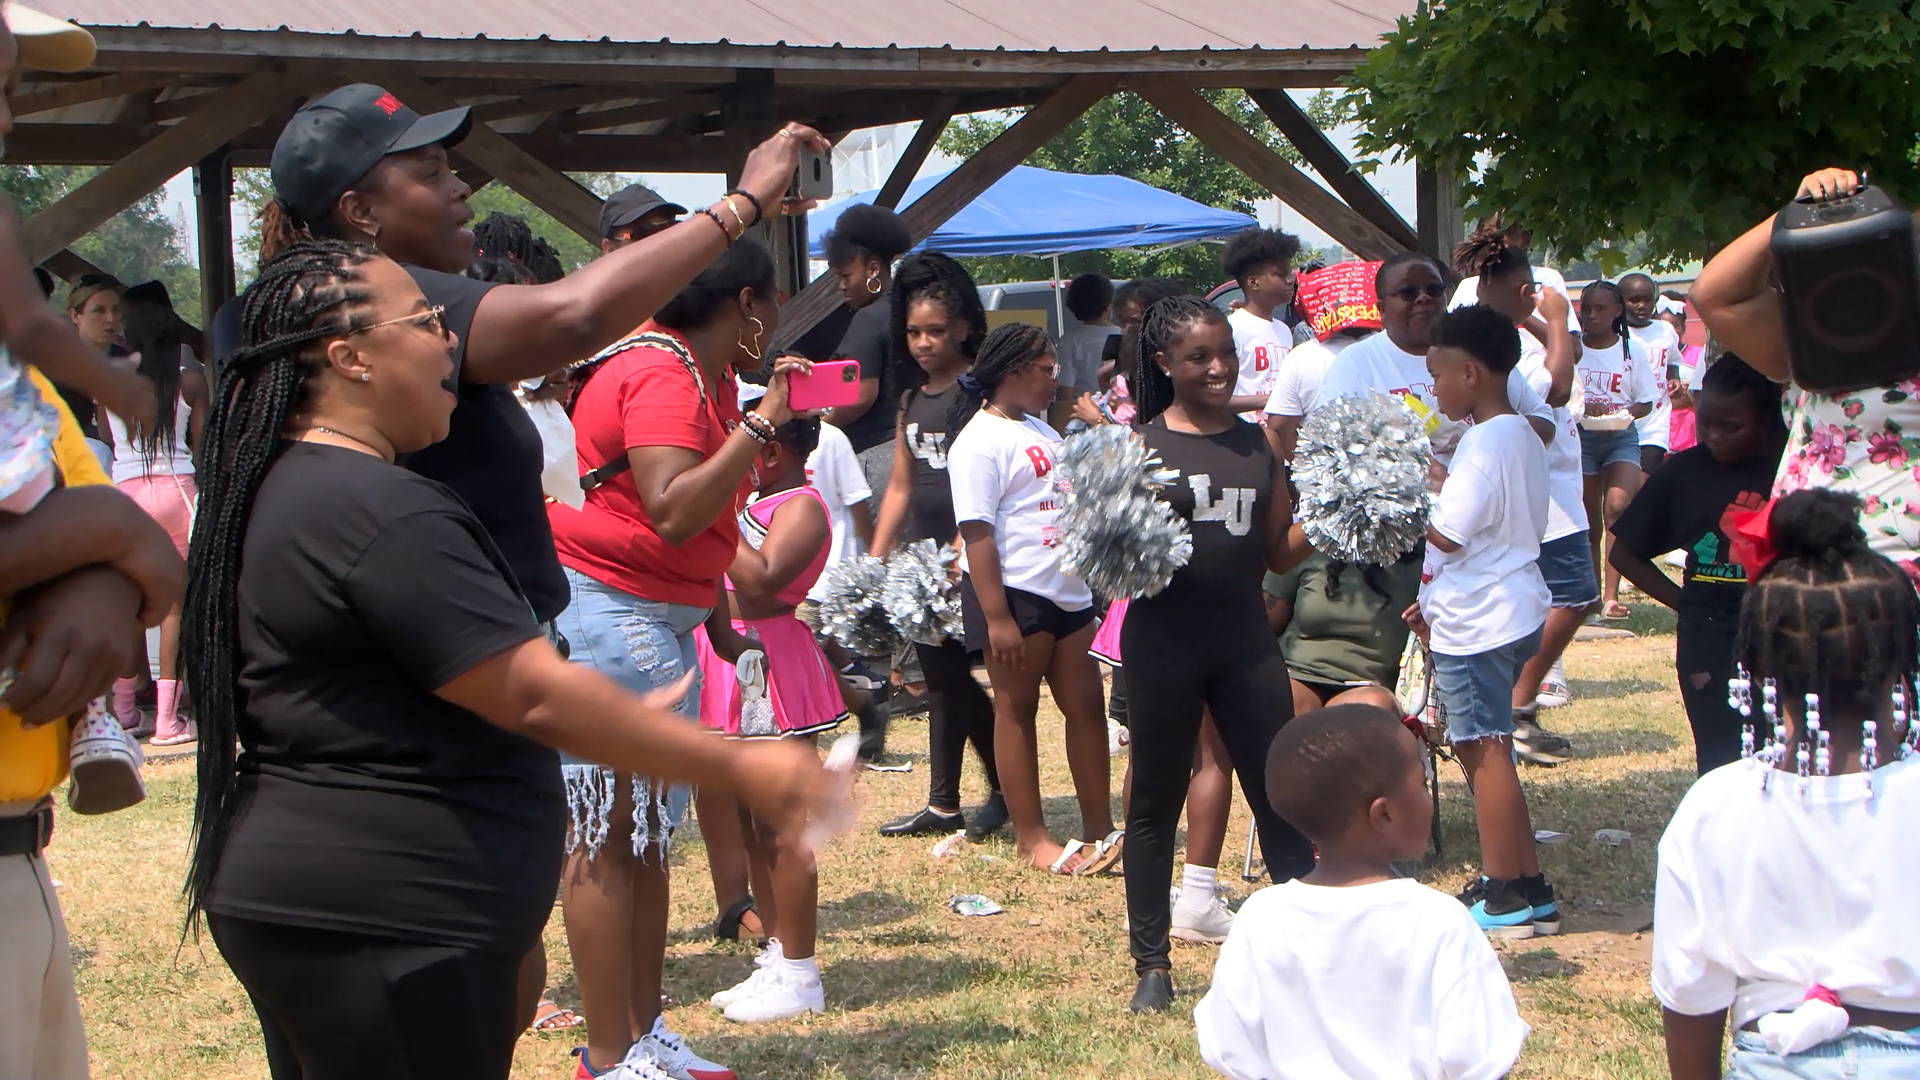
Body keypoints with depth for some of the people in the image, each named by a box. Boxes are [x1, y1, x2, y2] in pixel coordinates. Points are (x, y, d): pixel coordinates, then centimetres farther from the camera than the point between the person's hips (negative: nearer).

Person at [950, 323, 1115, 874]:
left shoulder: (1039, 430, 17)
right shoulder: (980, 440, -11)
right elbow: (976, 532, -18)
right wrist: (996, 617, -22)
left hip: (1066, 590, 9)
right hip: (1014, 594, -9)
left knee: (1085, 705, 8)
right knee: (1016, 710, 1)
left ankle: (1098, 828, 16)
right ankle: (1031, 839, 8)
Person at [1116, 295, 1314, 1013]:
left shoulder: (1257, 443, 9)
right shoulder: (1141, 445, -2)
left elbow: (1277, 552, 11)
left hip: (1245, 637, 3)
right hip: (1164, 638, -3)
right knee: (1156, 799, 7)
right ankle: (1152, 964, 17)